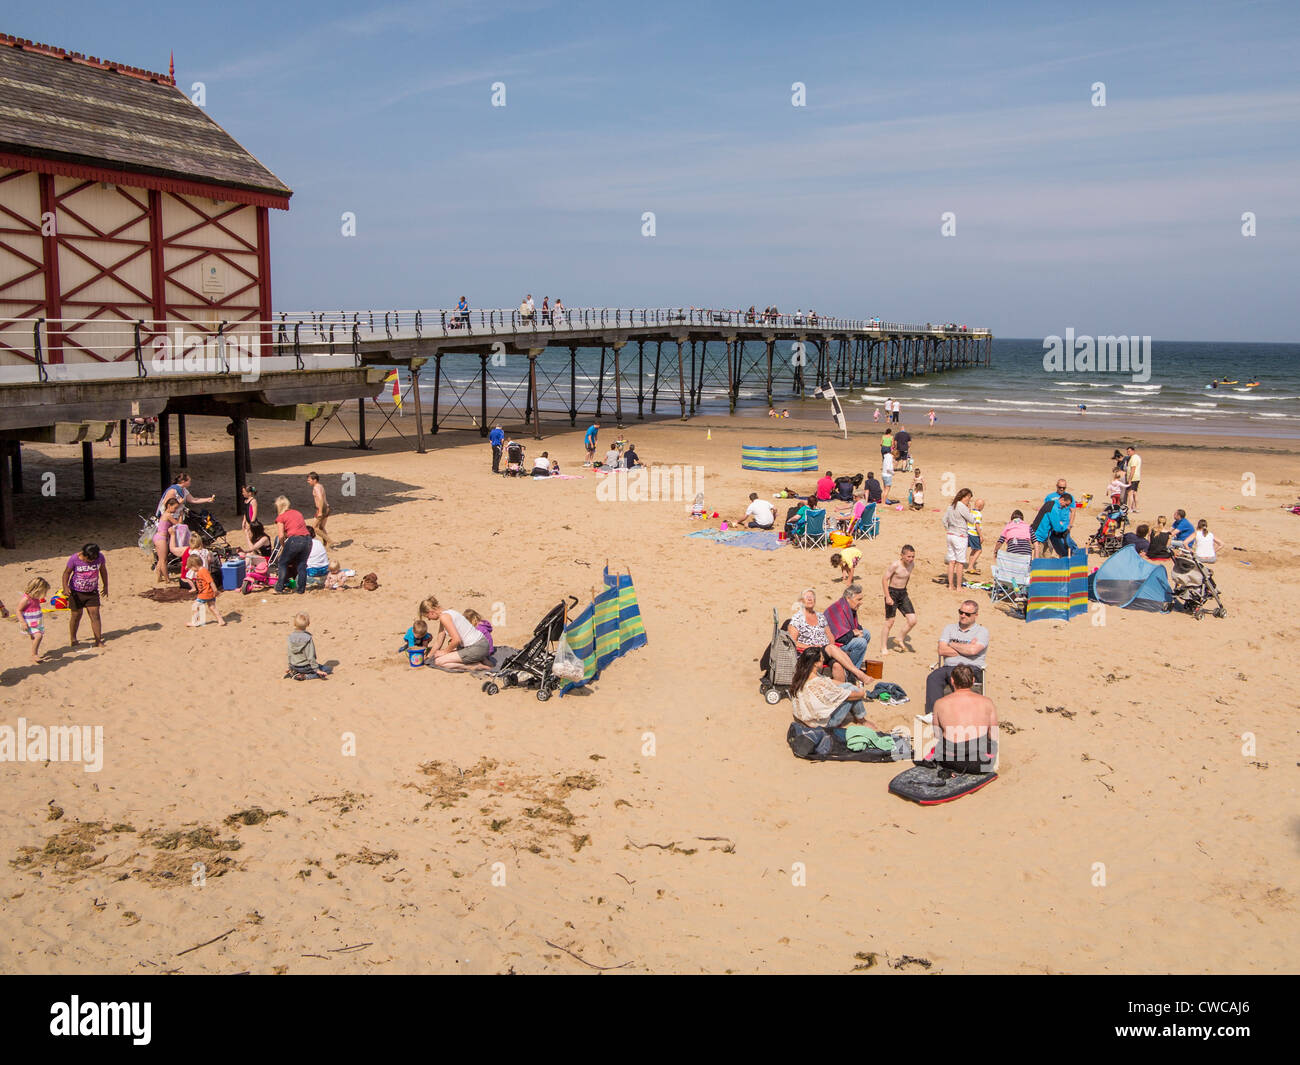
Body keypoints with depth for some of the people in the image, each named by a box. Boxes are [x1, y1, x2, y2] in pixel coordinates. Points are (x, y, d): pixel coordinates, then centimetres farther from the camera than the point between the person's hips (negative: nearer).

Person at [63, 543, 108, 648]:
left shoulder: (100, 557, -11)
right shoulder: (74, 559, -17)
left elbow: (103, 571, 6)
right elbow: (67, 572, -6)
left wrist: (105, 586, 11)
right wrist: (65, 587, -19)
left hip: (92, 592, 2)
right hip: (76, 592, -2)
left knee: (95, 614, -6)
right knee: (76, 615, 7)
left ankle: (98, 641, -2)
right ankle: (72, 639, 28)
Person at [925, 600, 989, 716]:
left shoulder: (982, 631, 10)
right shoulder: (950, 628, 21)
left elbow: (973, 650, -10)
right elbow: (942, 650, 5)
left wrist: (952, 644, 4)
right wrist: (965, 649, 0)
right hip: (948, 667, 3)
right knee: (933, 678, -29)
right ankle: (933, 713, -39)